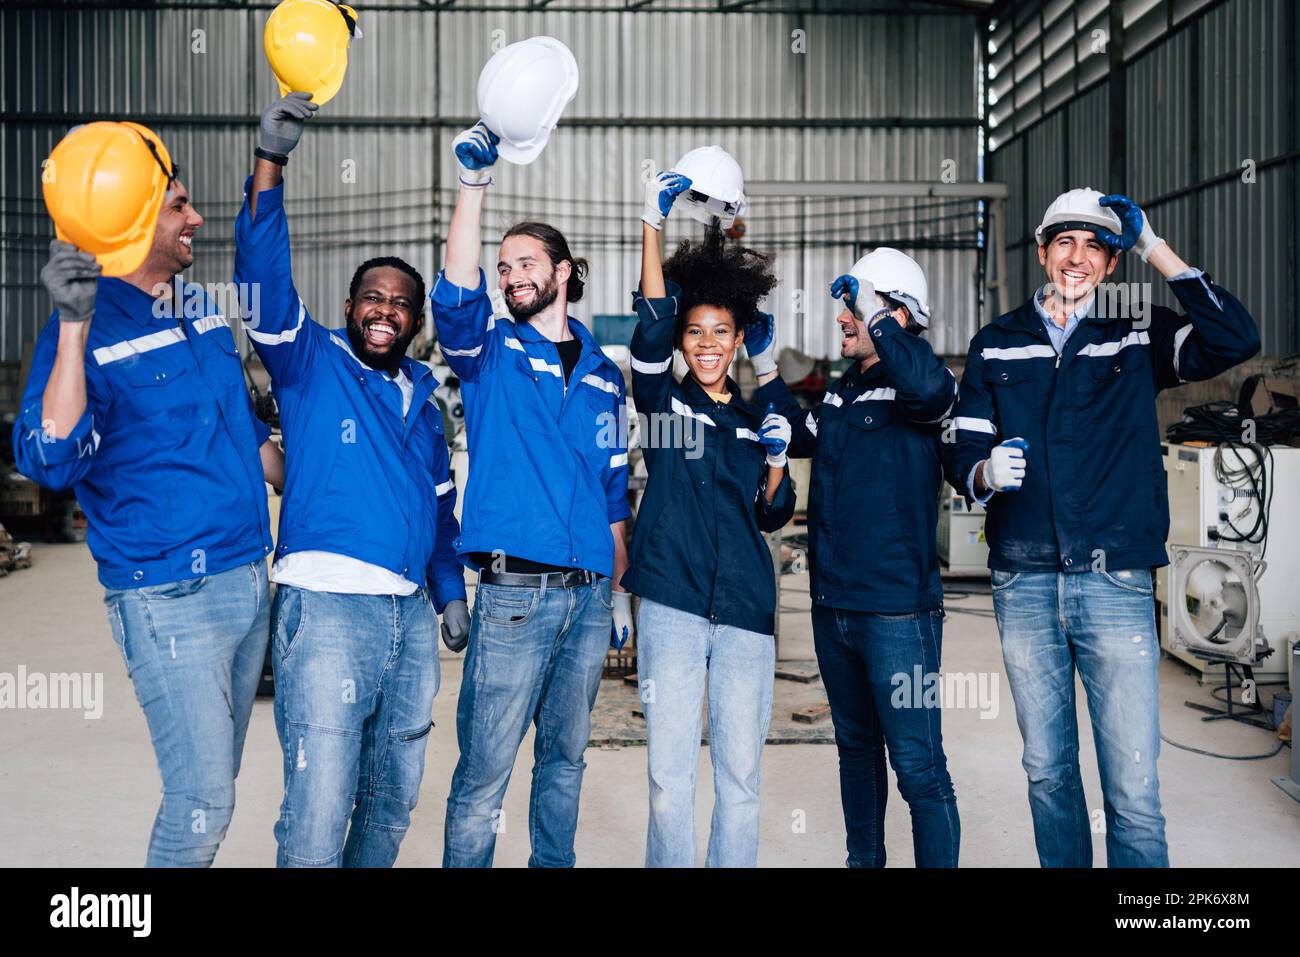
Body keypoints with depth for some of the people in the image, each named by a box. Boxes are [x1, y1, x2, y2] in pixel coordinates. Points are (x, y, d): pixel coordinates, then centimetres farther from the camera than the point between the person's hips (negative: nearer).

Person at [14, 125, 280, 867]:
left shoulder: (201, 308, 11)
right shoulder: (89, 329, -11)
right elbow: (50, 458, -25)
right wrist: (74, 325, -30)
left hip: (250, 580, 7)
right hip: (170, 599, -7)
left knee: (212, 786, 16)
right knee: (203, 801, -6)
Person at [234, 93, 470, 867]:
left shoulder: (423, 399, 19)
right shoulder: (312, 363, 2)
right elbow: (265, 279, -13)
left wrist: (451, 592, 23)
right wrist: (270, 163, -23)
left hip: (410, 613, 6)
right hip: (327, 605, -6)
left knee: (393, 797, 15)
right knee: (318, 813, -10)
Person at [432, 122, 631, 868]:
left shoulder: (603, 373, 14)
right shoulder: (491, 353, 5)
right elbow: (456, 296, -18)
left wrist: (620, 587, 13)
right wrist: (475, 183, -27)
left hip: (588, 592, 4)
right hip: (515, 589, -4)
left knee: (565, 756, 14)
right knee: (486, 767, -3)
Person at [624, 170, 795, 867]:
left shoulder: (755, 420, 14)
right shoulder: (664, 400, 7)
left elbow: (772, 517, 15)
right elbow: (652, 324, -10)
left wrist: (776, 460, -4)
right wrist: (653, 223, -18)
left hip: (744, 610, 3)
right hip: (672, 603, -2)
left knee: (740, 773, 4)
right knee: (670, 771, -1)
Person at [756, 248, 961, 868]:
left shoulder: (913, 390, -10)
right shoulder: (838, 393, 13)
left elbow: (931, 386, -35)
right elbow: (798, 437, 31)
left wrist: (873, 315, -24)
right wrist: (764, 371, 20)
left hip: (897, 609, -8)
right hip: (832, 606, 8)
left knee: (918, 765, -5)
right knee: (856, 747, 20)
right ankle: (864, 860, 34)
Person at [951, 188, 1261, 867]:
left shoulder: (1139, 335, 8)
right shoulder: (995, 344, 12)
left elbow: (1236, 341, -9)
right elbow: (965, 455, 9)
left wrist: (1156, 249, -6)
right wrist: (987, 471, -15)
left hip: (1115, 582, -2)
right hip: (1023, 586, 2)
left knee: (1134, 788, -4)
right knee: (1047, 773, 12)